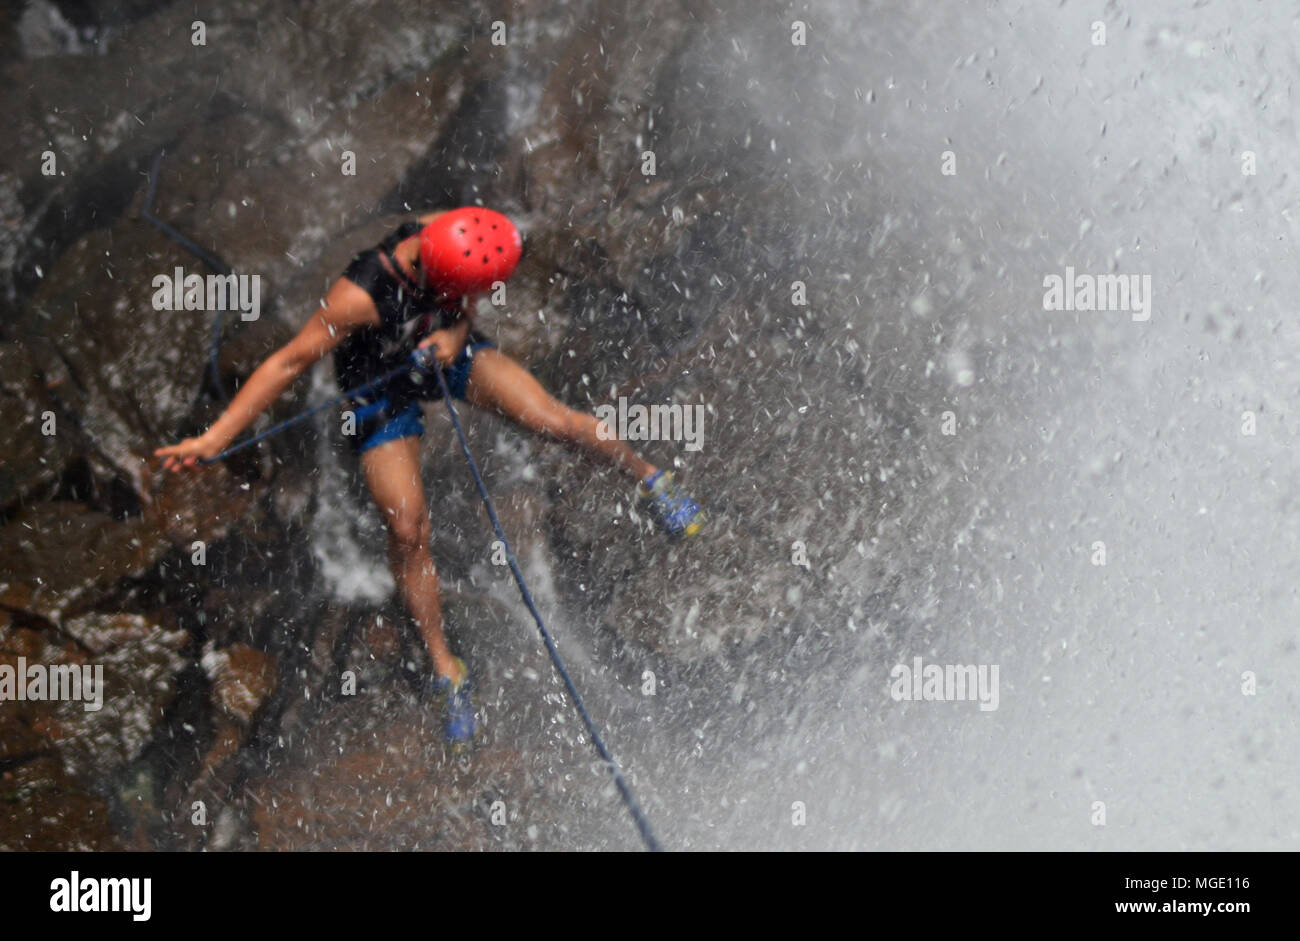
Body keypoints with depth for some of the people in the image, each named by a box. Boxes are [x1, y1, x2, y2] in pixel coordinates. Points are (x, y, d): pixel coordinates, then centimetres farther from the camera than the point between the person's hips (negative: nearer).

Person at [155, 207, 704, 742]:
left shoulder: (448, 236, -29)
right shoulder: (360, 297, -42)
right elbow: (289, 362, -34)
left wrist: (456, 334, -26)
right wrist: (217, 437, -36)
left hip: (445, 351, 4)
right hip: (380, 385, -3)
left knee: (552, 420, -12)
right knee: (406, 530, -8)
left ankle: (648, 478, 19)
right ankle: (445, 668, 9)